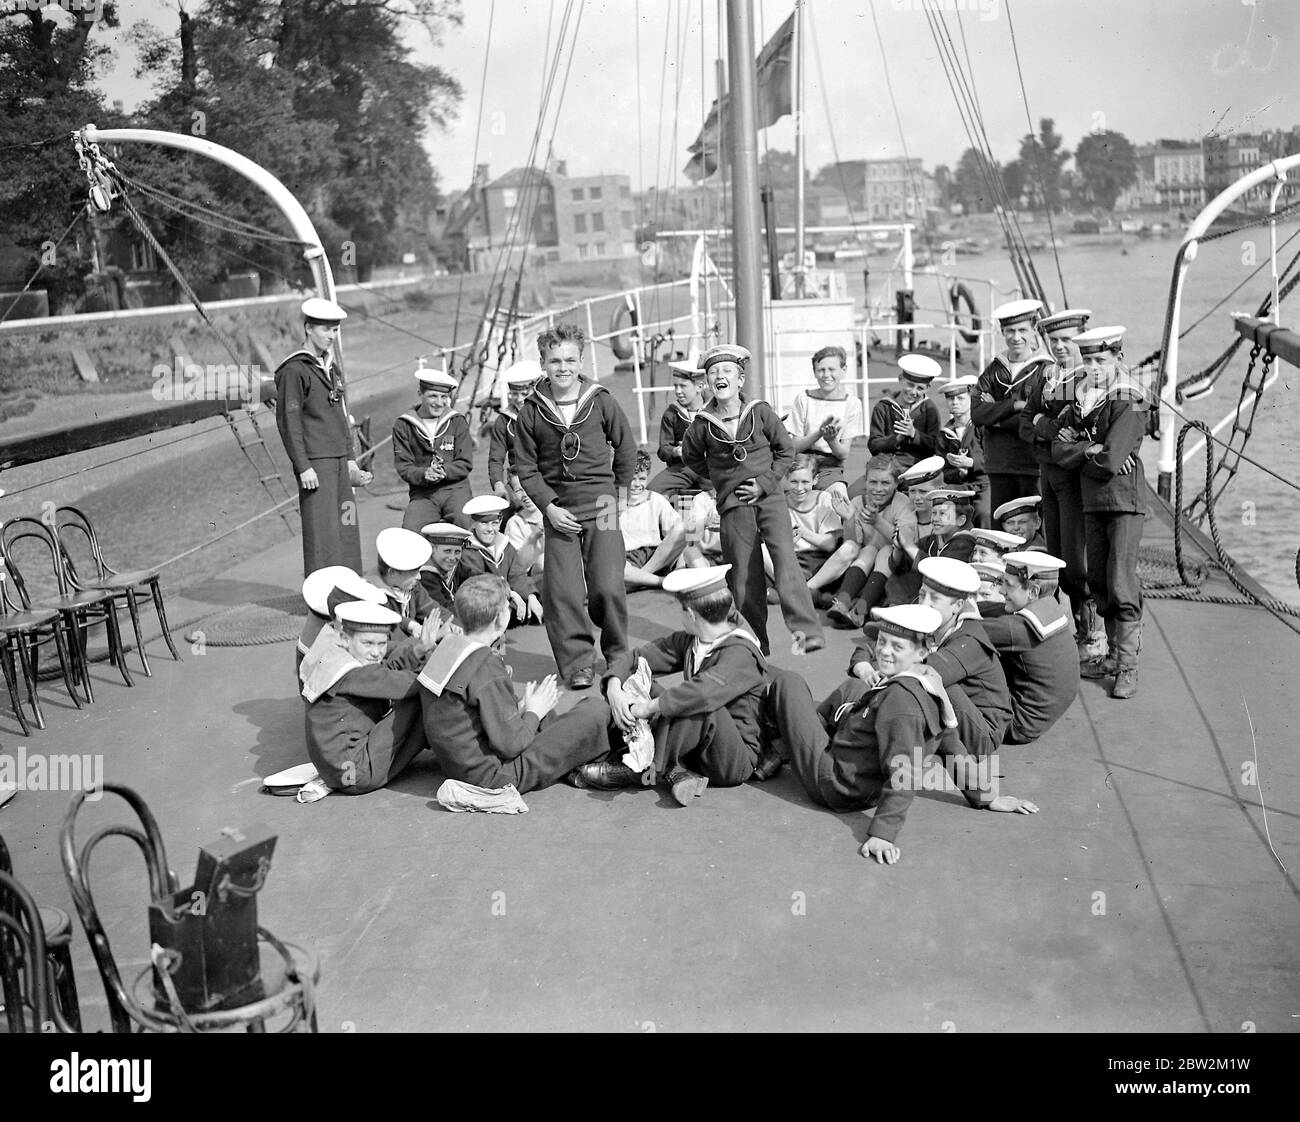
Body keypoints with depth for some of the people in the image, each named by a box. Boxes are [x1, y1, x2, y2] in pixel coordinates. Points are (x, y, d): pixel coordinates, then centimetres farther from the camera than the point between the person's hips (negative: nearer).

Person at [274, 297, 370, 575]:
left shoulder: (332, 368, 17)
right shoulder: (294, 370, -9)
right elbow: (288, 422, -12)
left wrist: (351, 460, 18)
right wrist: (303, 467, -16)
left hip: (339, 461, 8)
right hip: (315, 463, -8)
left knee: (346, 530, 9)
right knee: (321, 533, -7)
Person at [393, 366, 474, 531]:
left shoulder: (457, 422, 8)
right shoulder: (403, 426, 6)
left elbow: (465, 464, 3)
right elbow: (403, 468, 2)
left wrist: (444, 471, -17)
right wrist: (424, 474, -19)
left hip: (455, 489, 0)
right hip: (422, 493, 0)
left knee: (466, 523, -30)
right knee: (410, 530, -27)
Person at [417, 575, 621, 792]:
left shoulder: (446, 647, 1)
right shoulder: (487, 668, -25)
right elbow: (509, 744, -22)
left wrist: (519, 708, 9)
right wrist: (533, 713, -5)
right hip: (494, 777, -9)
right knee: (596, 710, -5)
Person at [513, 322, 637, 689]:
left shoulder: (600, 401, -2)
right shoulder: (531, 410, -1)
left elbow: (626, 447, 11)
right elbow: (526, 467, 3)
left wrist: (619, 491, 10)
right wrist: (548, 507, -7)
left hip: (601, 505, -1)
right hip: (558, 509, 1)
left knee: (607, 587, -8)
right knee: (562, 591, -6)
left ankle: (618, 655, 17)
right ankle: (578, 662, 7)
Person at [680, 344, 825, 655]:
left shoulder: (760, 412, -3)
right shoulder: (702, 425, -2)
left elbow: (786, 451, 6)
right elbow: (690, 457, 18)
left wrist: (765, 482, -6)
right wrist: (720, 476, 10)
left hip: (768, 496, -1)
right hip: (732, 504, 1)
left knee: (785, 558, -19)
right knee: (744, 574, 3)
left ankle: (806, 629, -24)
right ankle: (755, 644, 15)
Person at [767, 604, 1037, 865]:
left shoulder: (901, 698, -29)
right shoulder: (928, 688, -3)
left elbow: (904, 773, -34)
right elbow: (949, 745, 6)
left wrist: (884, 832, -38)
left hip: (836, 788, -9)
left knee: (786, 682, 0)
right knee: (853, 689, 27)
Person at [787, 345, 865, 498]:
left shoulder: (852, 403, 3)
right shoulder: (803, 398, 4)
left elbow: (844, 455, 1)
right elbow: (794, 447, 0)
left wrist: (831, 440, -21)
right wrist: (819, 432, -17)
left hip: (831, 467, 0)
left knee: (839, 493, -32)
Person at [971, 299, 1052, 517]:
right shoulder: (993, 370, 11)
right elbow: (976, 414, -2)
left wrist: (995, 415, -8)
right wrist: (1015, 405, -13)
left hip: (1035, 466, -4)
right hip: (998, 466, 4)